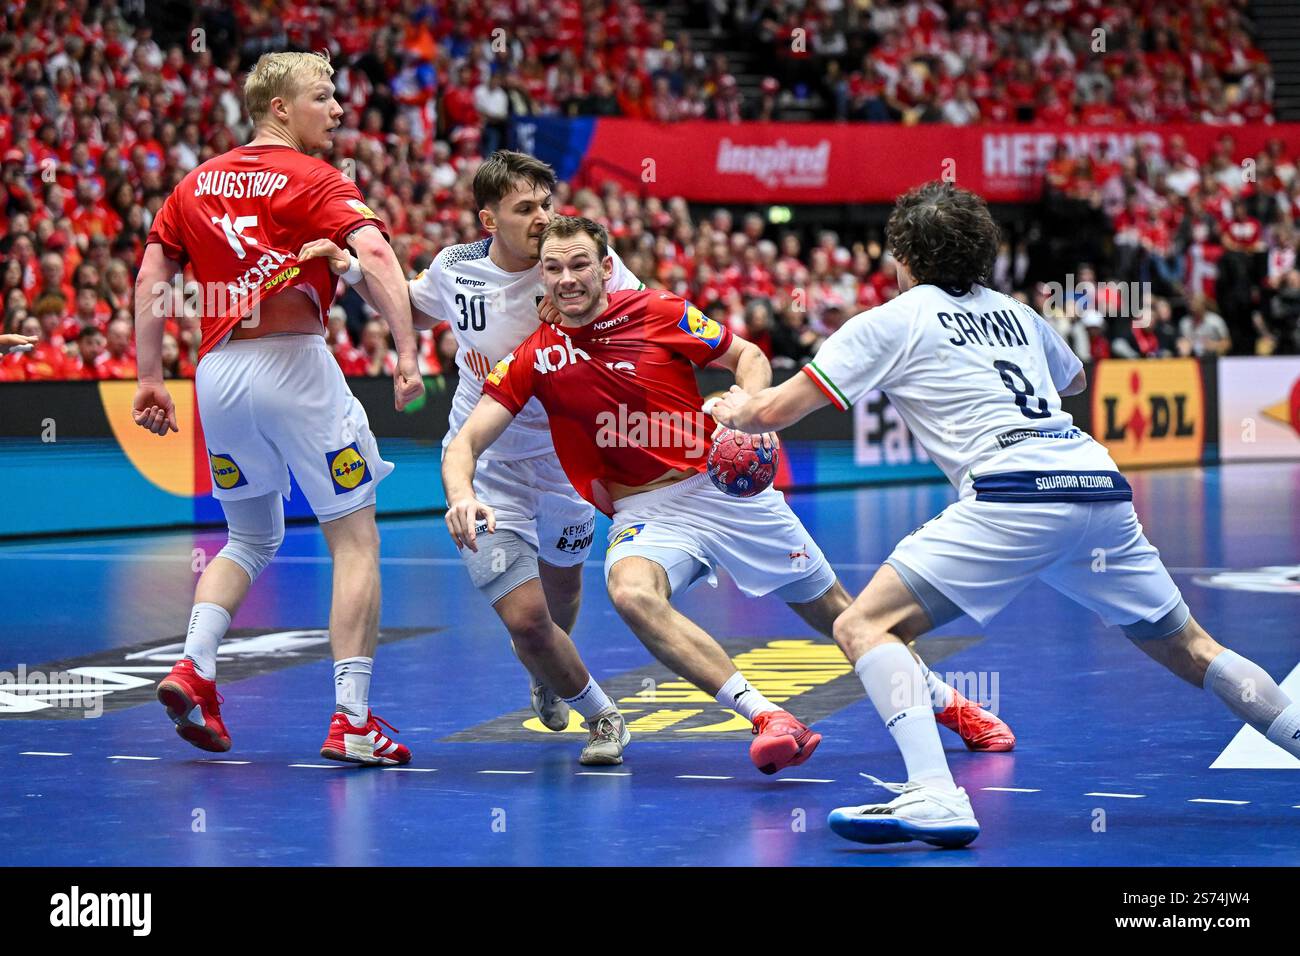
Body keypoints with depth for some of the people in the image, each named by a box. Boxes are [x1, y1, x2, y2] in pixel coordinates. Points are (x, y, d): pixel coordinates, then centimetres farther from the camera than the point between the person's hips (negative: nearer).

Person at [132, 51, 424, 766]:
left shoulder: (197, 183, 15)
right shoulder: (315, 181, -1)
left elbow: (150, 282, 13)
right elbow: (375, 256, -17)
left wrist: (149, 378, 16)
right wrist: (406, 353, -23)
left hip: (217, 372, 6)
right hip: (292, 363, -6)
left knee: (252, 539, 23)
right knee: (355, 540, 2)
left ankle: (194, 666, 2)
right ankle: (351, 719, -4)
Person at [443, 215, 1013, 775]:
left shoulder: (658, 313, -5)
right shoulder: (533, 359, -3)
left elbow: (748, 355, 7)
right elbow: (464, 445, -5)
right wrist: (461, 497, -27)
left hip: (725, 489, 0)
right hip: (644, 513, 0)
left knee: (834, 611, 9)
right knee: (631, 592, -35)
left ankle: (943, 698, 34)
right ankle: (767, 718, -35)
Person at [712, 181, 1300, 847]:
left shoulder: (891, 321, 11)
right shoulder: (1016, 312, 27)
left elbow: (775, 410, 12)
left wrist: (734, 409, 33)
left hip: (1015, 498, -6)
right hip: (1101, 487, 6)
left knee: (864, 627, -7)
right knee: (1187, 648, 22)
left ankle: (934, 797, -25)